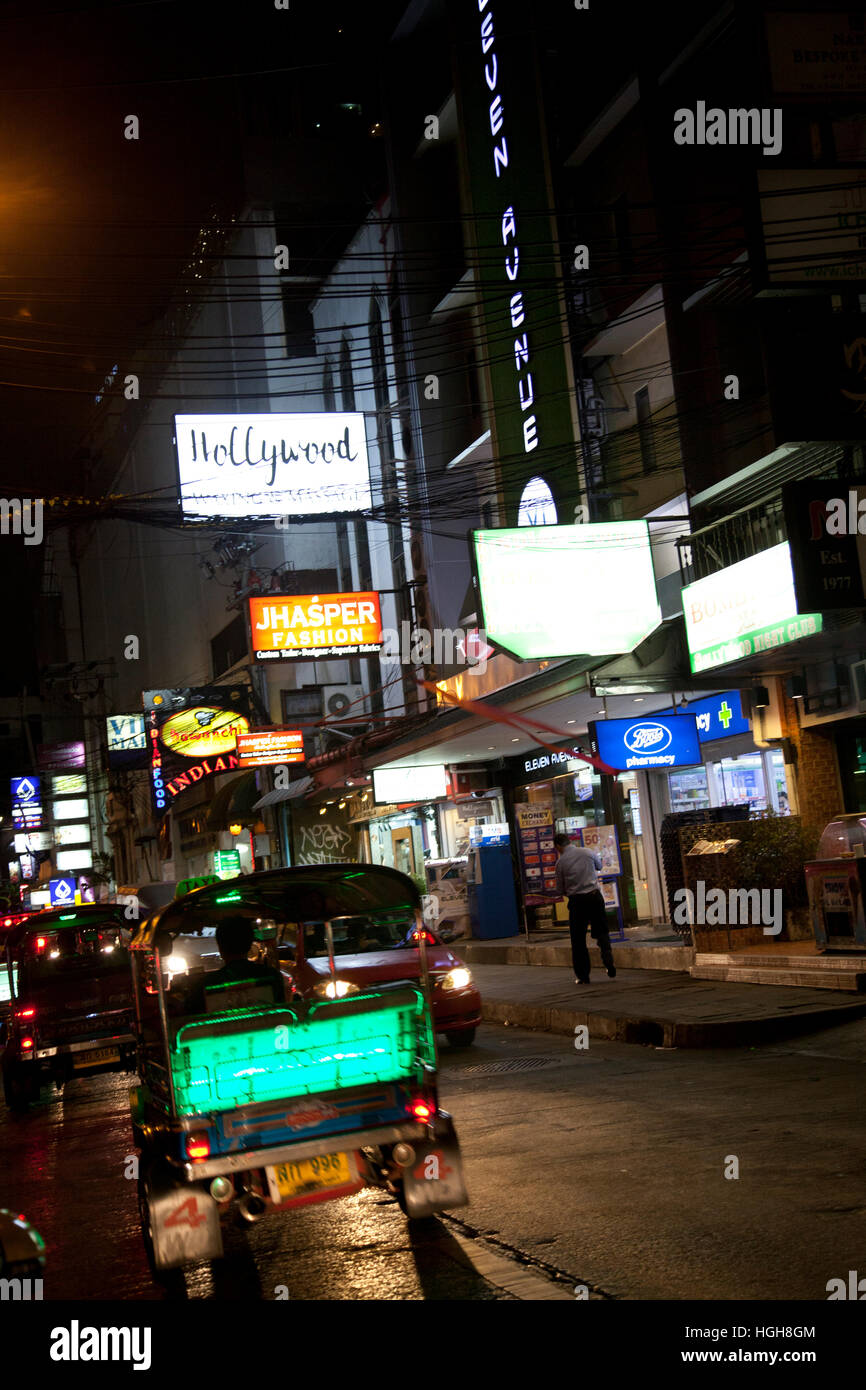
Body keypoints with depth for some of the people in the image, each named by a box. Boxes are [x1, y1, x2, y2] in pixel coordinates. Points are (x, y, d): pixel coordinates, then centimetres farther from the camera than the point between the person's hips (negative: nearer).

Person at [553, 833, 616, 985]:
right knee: (601, 932, 13)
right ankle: (609, 962, -6)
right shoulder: (588, 853, 1)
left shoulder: (561, 862, -3)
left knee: (578, 939, 7)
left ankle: (582, 976, 7)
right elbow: (599, 866, 24)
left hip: (576, 901, -2)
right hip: (595, 896, 2)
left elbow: (560, 890, 4)